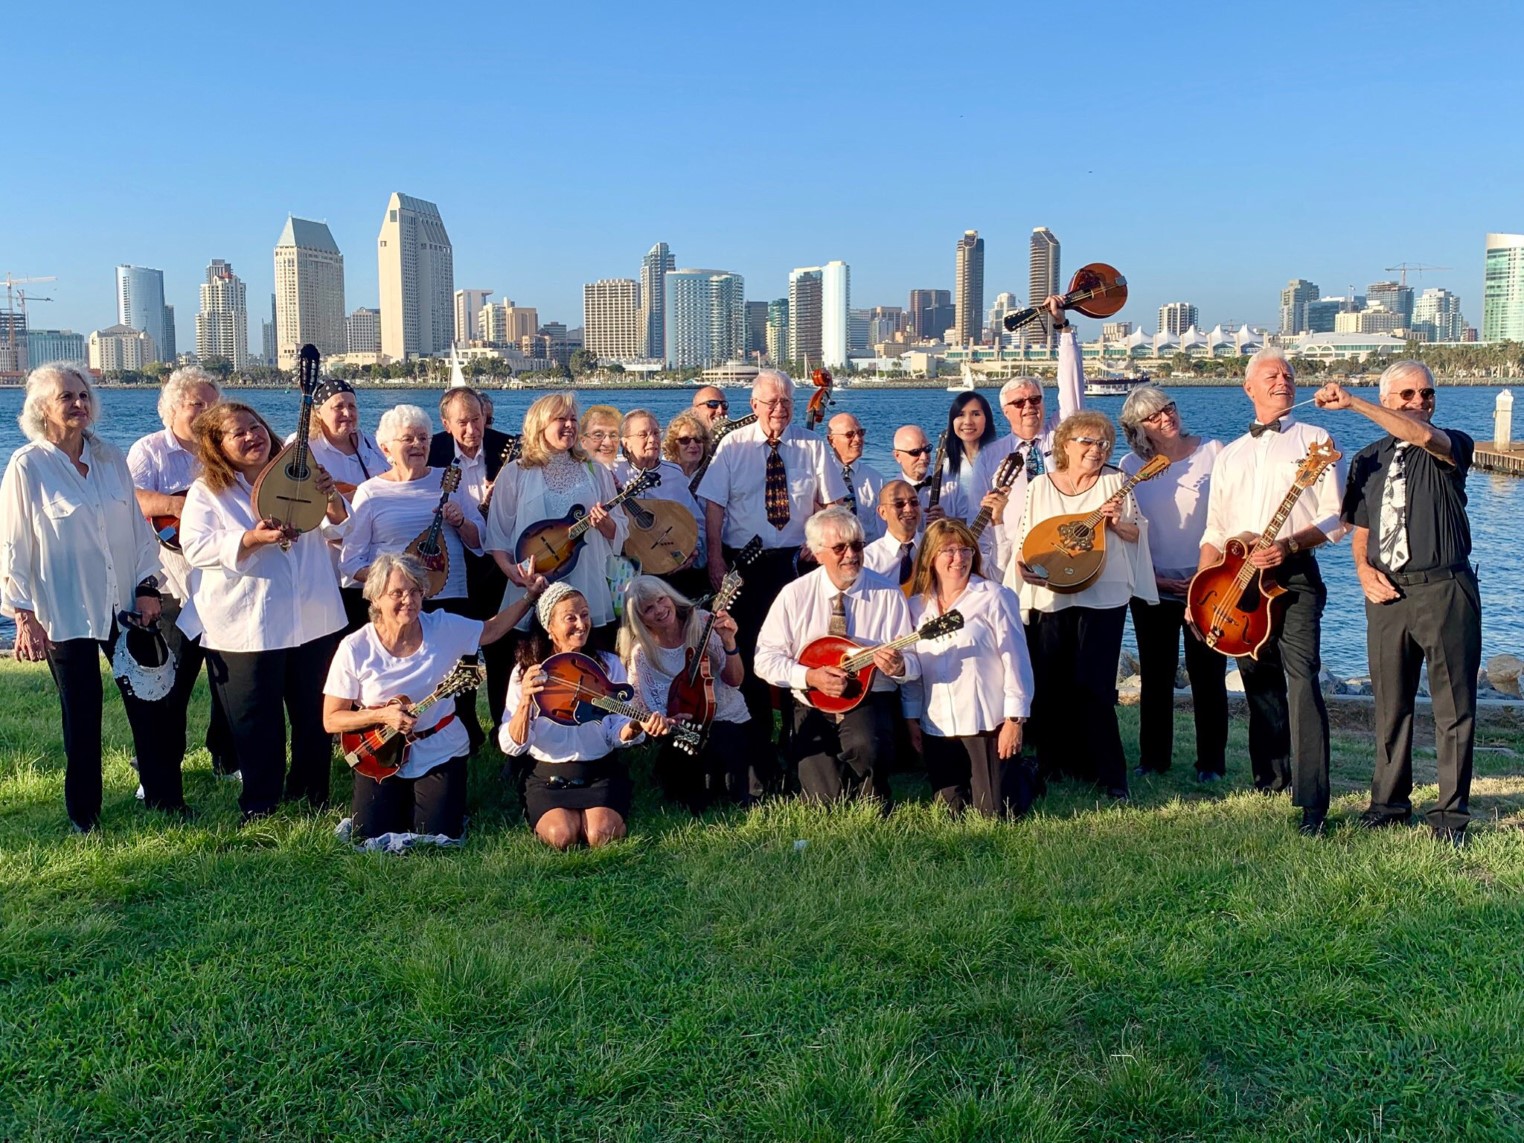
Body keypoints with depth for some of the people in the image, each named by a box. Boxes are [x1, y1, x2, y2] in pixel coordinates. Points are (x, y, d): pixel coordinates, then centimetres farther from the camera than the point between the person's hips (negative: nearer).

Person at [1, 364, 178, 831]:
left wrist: (147, 588, 4)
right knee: (82, 717, 6)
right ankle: (84, 812, 22)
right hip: (65, 613, -4)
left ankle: (163, 794, 22)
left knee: (148, 703, 7)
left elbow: (139, 527, 10)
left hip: (123, 606, 4)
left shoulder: (111, 459, 5)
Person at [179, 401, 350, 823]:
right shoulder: (207, 492, -1)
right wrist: (250, 539, -26)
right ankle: (259, 808, 16)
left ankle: (312, 796, 29)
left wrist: (330, 497, -11)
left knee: (315, 716, 13)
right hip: (247, 628, -4)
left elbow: (337, 530, 10)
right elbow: (195, 548, -12)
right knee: (258, 723, 2)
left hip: (314, 619, 4)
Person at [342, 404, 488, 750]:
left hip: (452, 600, 2)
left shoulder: (449, 479, 9)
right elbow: (351, 560, 1)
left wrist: (459, 521, -9)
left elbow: (479, 541, 11)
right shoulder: (371, 492, 2)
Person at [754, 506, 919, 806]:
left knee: (867, 747, -34)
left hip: (870, 702, 0)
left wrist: (898, 666, -25)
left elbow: (913, 663, -1)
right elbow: (765, 658, -3)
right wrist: (810, 677, -17)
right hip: (813, 707, 1)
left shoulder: (888, 595, -1)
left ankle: (873, 808, -1)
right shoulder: (794, 595, -1)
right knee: (825, 801, -16)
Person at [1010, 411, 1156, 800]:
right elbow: (1023, 540, 9)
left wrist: (1118, 522, -14)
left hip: (1103, 597, -2)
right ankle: (1055, 764, 21)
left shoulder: (1114, 482, 5)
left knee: (1093, 687, -7)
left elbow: (1137, 534, 6)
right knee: (1048, 687, 4)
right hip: (1049, 598, 2)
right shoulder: (1039, 486, 8)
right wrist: (1024, 566, -10)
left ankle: (1110, 776, 1)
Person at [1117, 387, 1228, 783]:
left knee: (1208, 675, 1)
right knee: (1155, 676, 7)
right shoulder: (1131, 466, 3)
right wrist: (1149, 576, -3)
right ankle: (1153, 759, 18)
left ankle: (1211, 762, 12)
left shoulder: (1212, 452, -1)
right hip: (1153, 587, 2)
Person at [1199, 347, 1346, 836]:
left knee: (1301, 679, -16)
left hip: (1294, 575, -5)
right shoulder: (1229, 455, 20)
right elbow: (1214, 531, 18)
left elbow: (1335, 519, -1)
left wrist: (1290, 544, -17)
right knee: (1259, 682, 12)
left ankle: (1312, 801, -18)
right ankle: (1271, 774, 27)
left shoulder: (1315, 441, 6)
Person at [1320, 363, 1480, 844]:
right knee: (1390, 704, 9)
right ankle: (1389, 801, 20)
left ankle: (1451, 812, 8)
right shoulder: (1367, 460, 13)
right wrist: (1364, 569, -2)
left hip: (1444, 590, -4)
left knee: (1454, 705, 0)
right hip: (1387, 593, 4)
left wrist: (1351, 402, -28)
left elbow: (1424, 436, -25)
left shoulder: (1452, 447, 0)